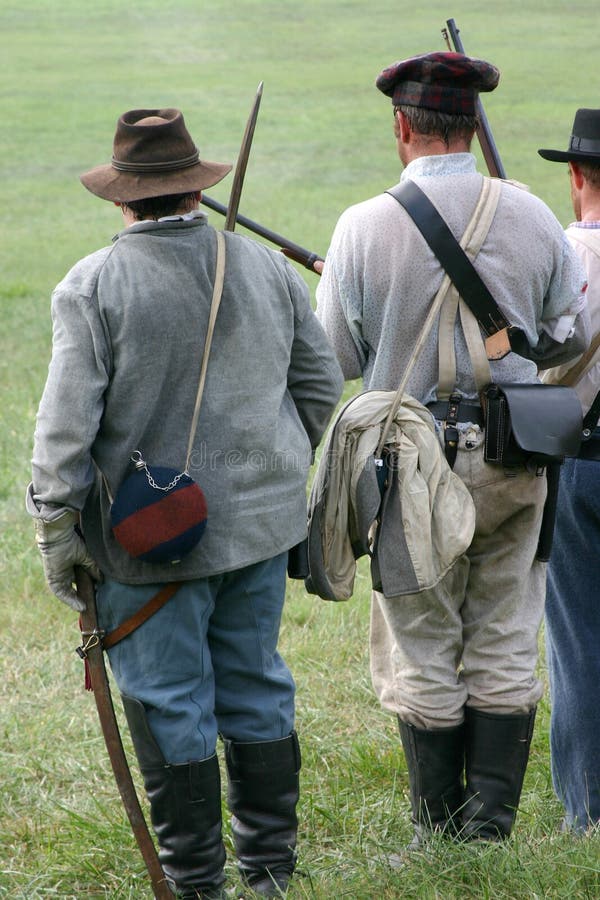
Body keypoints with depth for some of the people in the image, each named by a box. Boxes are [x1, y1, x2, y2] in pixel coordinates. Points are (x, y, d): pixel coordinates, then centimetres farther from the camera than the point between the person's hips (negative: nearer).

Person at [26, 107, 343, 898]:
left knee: (169, 705, 6)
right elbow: (322, 380, 11)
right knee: (256, 687, 16)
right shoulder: (266, 268, 2)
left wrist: (56, 528, -8)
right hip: (259, 521, 5)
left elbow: (66, 424, -17)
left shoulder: (92, 286, -13)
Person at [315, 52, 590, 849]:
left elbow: (336, 359, -5)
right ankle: (490, 823, 13)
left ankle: (439, 835, 17)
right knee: (504, 649, 12)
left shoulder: (365, 227, -12)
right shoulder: (531, 216, -4)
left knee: (422, 656, 9)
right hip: (512, 457, 2)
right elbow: (574, 337, 6)